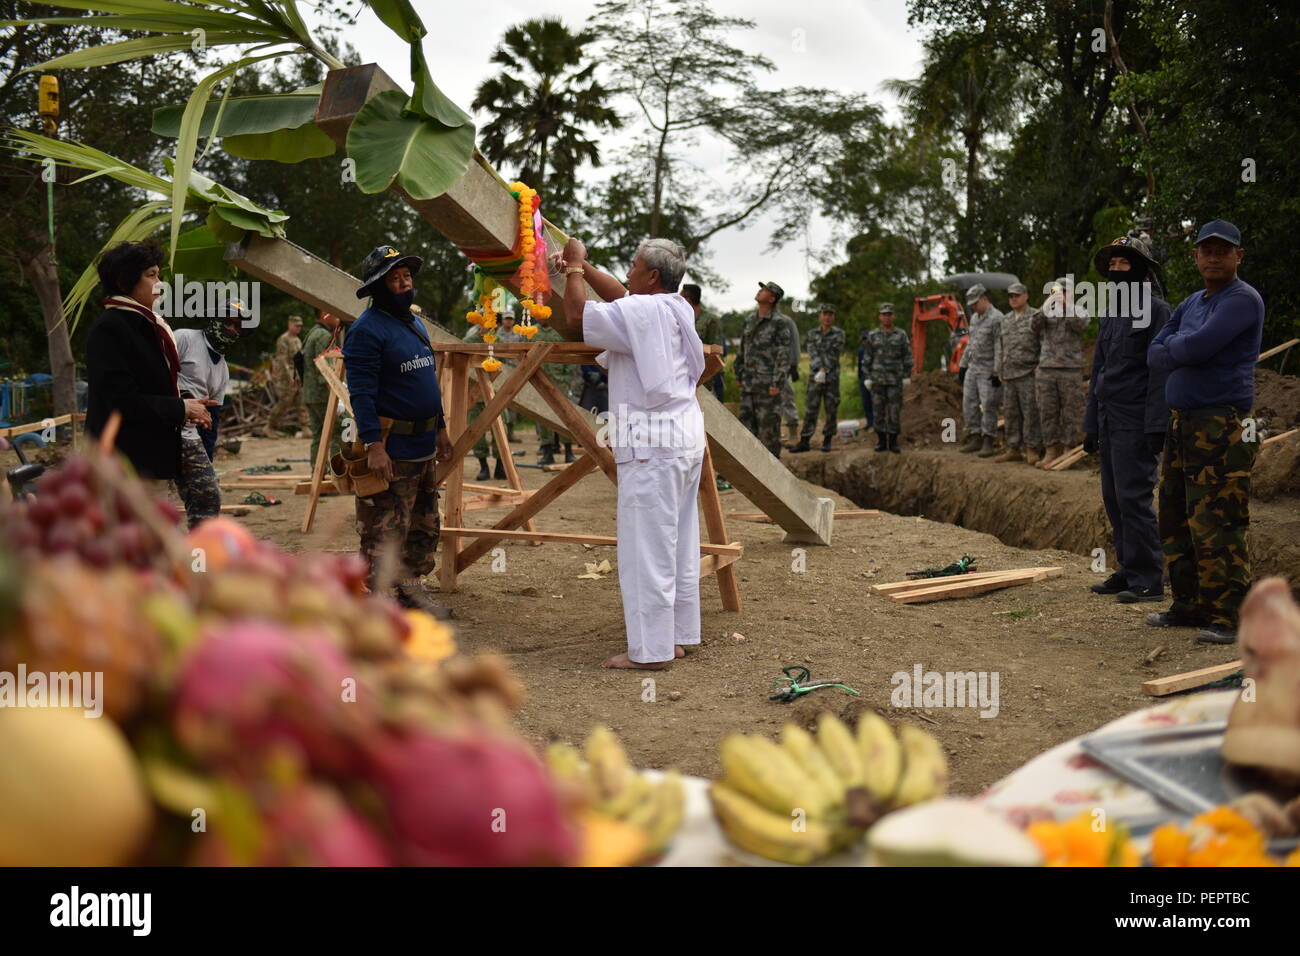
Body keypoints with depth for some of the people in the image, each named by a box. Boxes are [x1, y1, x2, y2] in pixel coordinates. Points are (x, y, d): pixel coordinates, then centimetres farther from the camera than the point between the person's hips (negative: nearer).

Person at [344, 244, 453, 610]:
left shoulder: (415, 324, 16)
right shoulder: (367, 329, -13)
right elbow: (361, 393, -19)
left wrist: (441, 429, 21)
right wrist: (373, 446, -25)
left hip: (425, 446, 9)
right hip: (392, 449, -9)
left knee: (425, 528, 17)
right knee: (384, 532, -6)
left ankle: (411, 591, 29)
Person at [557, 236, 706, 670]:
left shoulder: (642, 312, -15)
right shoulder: (677, 309, 12)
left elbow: (576, 317, -10)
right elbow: (619, 296, 27)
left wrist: (574, 268, 4)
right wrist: (582, 266, 28)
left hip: (651, 444, -9)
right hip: (685, 438, 10)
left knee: (646, 548, -4)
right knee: (679, 545, 14)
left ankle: (649, 649, 0)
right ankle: (678, 635, 23)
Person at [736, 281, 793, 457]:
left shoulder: (779, 323, -8)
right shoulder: (750, 321, 14)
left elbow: (783, 355, -12)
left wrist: (777, 383, -17)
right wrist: (739, 375, 16)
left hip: (767, 384, -7)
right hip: (748, 383, 7)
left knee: (768, 426, -3)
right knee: (746, 423, 9)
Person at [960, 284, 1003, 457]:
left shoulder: (997, 318, -15)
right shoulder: (974, 318, 14)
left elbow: (1000, 348, -18)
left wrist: (997, 373, -20)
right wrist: (963, 365, 18)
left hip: (988, 371, -9)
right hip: (972, 369, 9)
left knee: (988, 407, -6)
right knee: (969, 404, 7)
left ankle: (988, 443, 0)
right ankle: (975, 439, 15)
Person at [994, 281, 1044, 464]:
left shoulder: (1036, 316, -3)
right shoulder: (1006, 320, 17)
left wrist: (1040, 366, -13)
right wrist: (1000, 371, 17)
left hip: (1028, 374, -7)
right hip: (1009, 375, 7)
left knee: (1030, 412, -6)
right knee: (1010, 412, 8)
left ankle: (1032, 450, -2)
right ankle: (1014, 449, 15)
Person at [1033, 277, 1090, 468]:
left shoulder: (1079, 311, 7)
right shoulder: (1047, 311, 13)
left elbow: (1080, 325, -14)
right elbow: (1034, 326, -4)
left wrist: (1066, 304, -17)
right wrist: (1045, 307, -17)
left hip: (1071, 370, -2)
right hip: (1046, 369, 2)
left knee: (1071, 414, -1)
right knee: (1047, 413, 3)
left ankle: (1068, 451, 5)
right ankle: (1051, 451, 10)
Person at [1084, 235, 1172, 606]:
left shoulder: (1156, 310, -6)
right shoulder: (1108, 312, 17)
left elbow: (1161, 370, -13)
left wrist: (1156, 426, -19)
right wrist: (1091, 425, 17)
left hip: (1137, 421, -8)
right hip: (1109, 419, 8)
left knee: (1133, 497, -10)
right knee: (1113, 498, 9)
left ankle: (1147, 579, -4)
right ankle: (1127, 571, 17)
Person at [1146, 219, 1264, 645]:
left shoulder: (1243, 299, -8)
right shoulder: (1191, 304, 19)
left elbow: (1198, 346, -20)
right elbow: (1154, 354, 10)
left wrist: (1172, 347, 0)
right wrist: (1184, 353, -9)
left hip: (1222, 426, -9)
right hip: (1181, 422, 9)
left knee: (1216, 522, -11)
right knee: (1176, 517, 11)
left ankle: (1229, 616, -7)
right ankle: (1189, 603, 20)